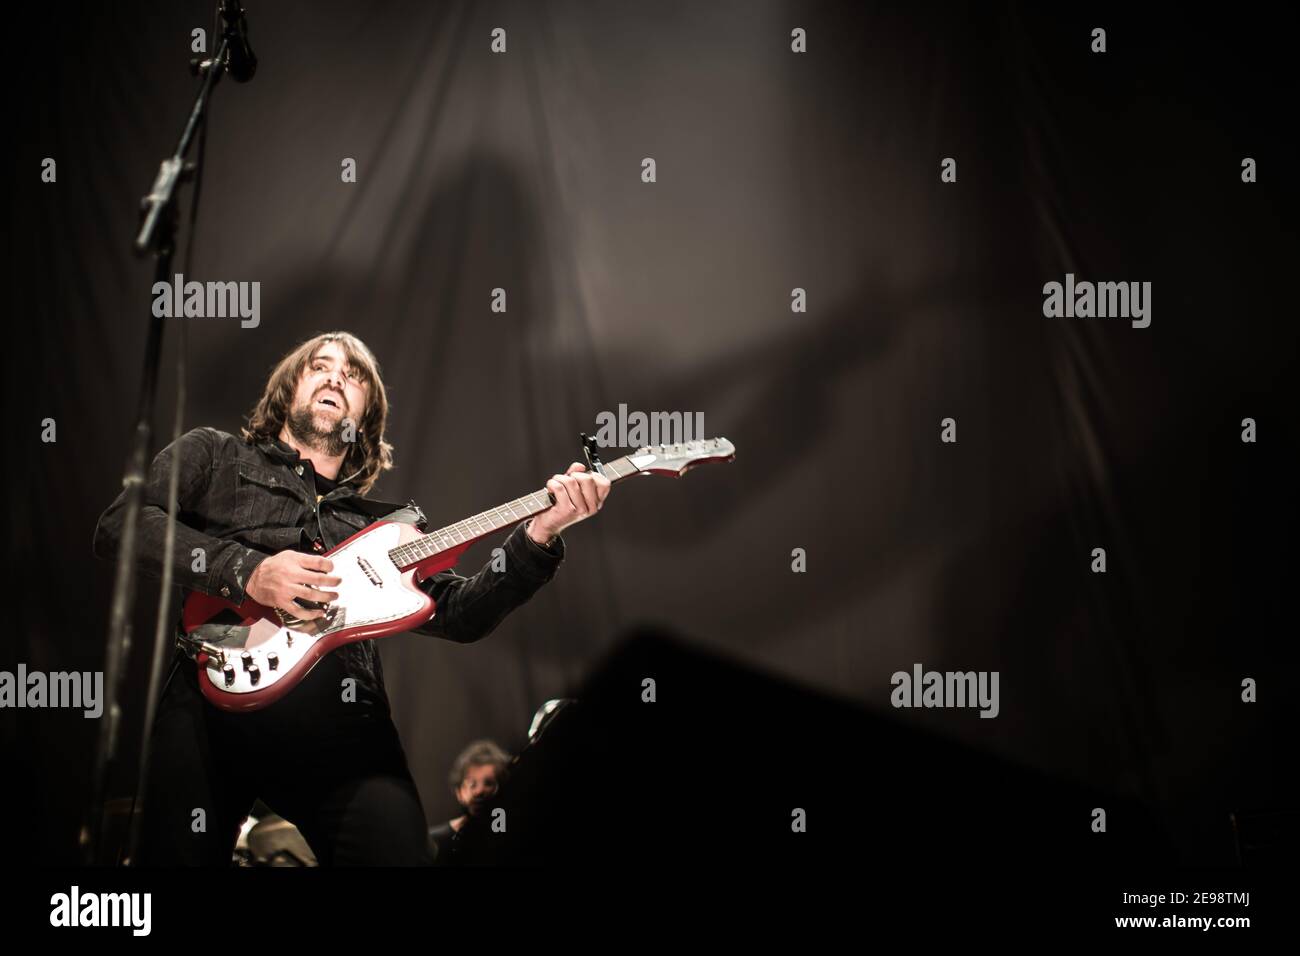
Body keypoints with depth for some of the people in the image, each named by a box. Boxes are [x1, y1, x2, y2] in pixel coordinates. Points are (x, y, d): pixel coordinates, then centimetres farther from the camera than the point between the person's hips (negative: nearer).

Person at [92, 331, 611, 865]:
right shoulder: (211, 455, 20)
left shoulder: (387, 521, 29)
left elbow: (460, 614, 17)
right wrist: (246, 571, -9)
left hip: (343, 724, 3)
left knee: (399, 852, -15)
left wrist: (539, 533, 2)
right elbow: (119, 525, 3)